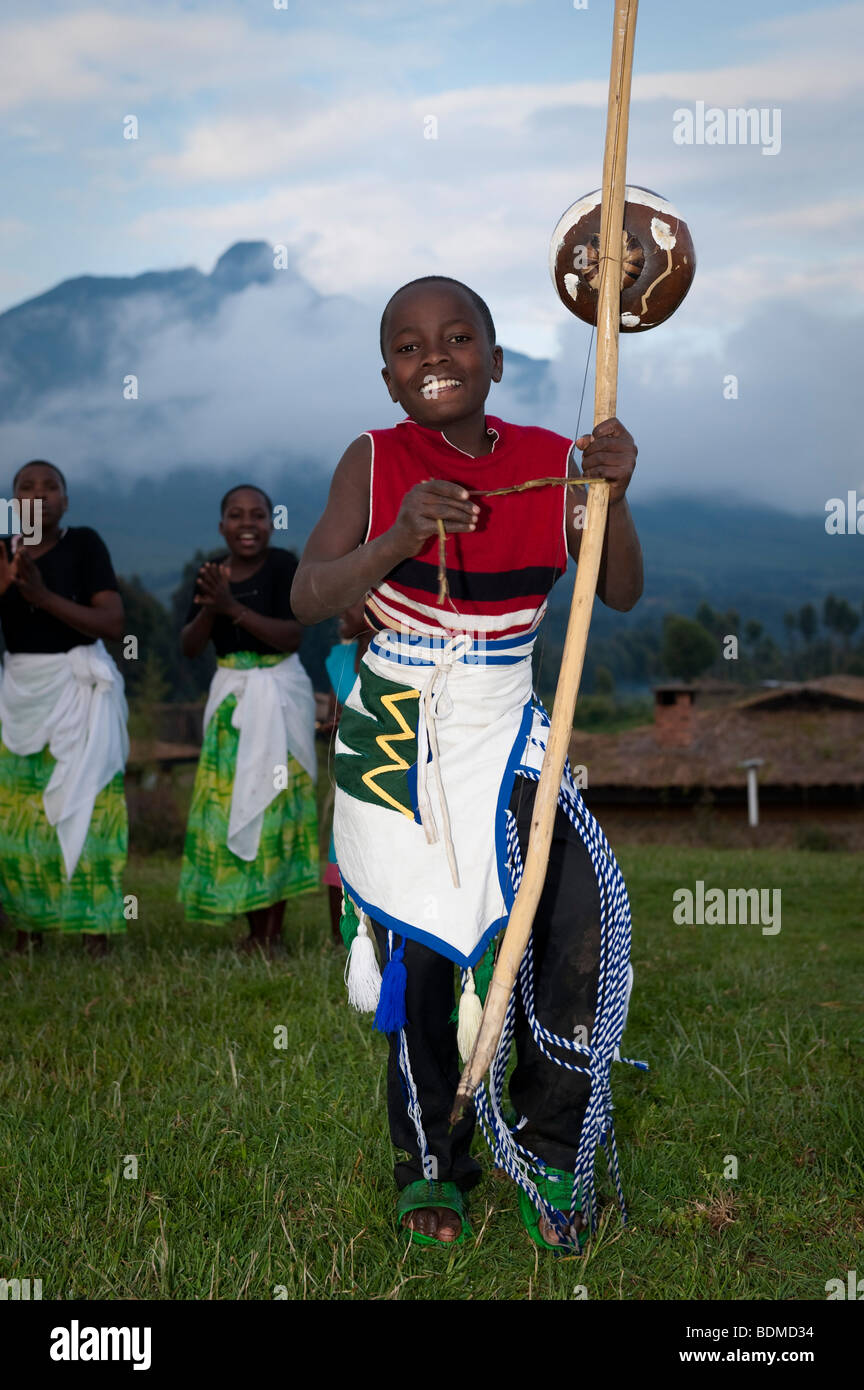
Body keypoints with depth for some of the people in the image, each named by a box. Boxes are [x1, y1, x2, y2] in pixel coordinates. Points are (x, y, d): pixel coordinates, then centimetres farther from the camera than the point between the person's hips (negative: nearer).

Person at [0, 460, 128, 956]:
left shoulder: (84, 543, -4)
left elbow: (114, 624, -11)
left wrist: (44, 596, -20)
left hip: (79, 691, -4)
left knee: (85, 809, -6)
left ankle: (97, 936, -3)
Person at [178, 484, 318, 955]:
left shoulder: (284, 566, -7)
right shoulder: (212, 574, 7)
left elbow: (291, 636, -15)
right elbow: (189, 647, 3)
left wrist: (234, 607, -22)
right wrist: (210, 608, -15)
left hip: (277, 692, -5)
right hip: (229, 695, 5)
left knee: (271, 805, -6)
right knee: (228, 805, 1)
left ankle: (273, 932, -2)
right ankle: (253, 929, 10)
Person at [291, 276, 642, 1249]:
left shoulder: (549, 462, -1)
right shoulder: (374, 464, -6)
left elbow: (621, 595, -3)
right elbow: (307, 597, -15)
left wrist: (611, 500, -20)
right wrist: (395, 539, -32)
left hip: (508, 727, 1)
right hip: (396, 735, -1)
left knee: (583, 916, -15)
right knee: (415, 951, 3)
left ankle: (548, 1151, 5)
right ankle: (428, 1163, 25)